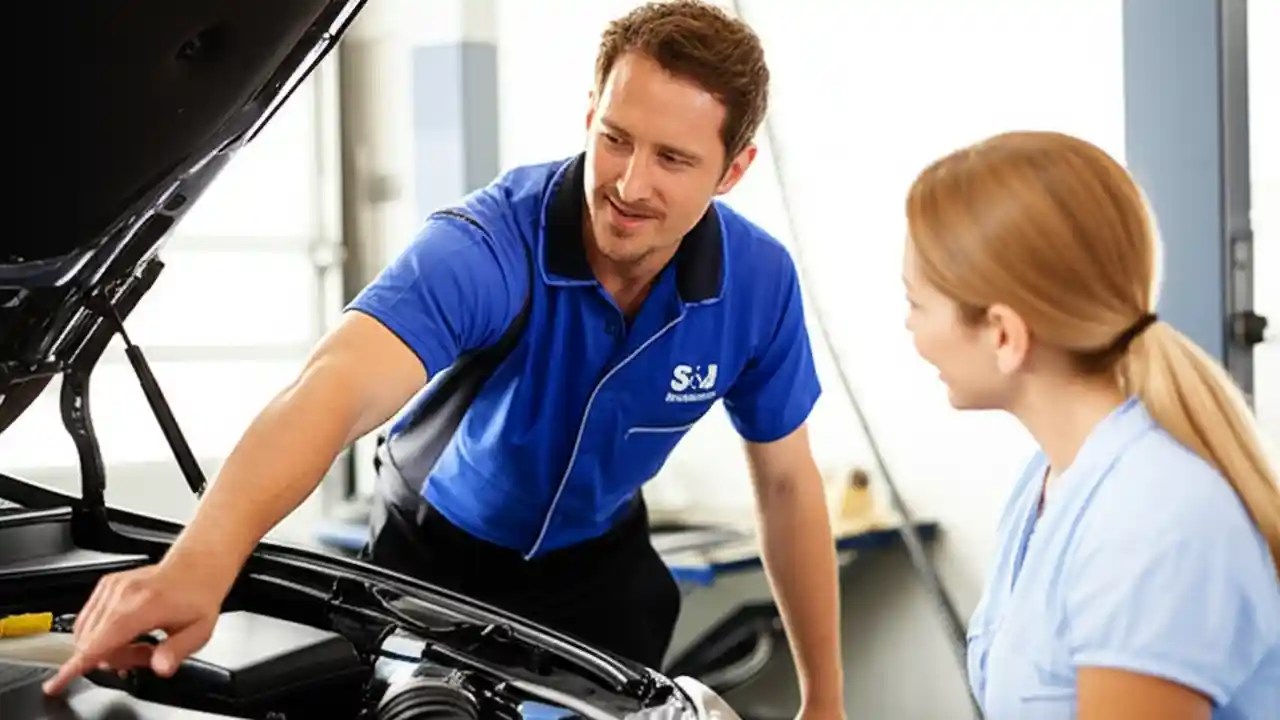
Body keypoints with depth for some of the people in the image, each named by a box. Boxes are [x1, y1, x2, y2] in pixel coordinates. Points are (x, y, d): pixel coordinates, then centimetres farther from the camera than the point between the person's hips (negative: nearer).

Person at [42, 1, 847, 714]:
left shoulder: (759, 280, -22)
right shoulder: (487, 244, -37)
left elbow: (788, 482, -9)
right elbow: (337, 390, -54)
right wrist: (201, 560, -73)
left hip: (598, 563, 2)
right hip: (436, 549, -2)